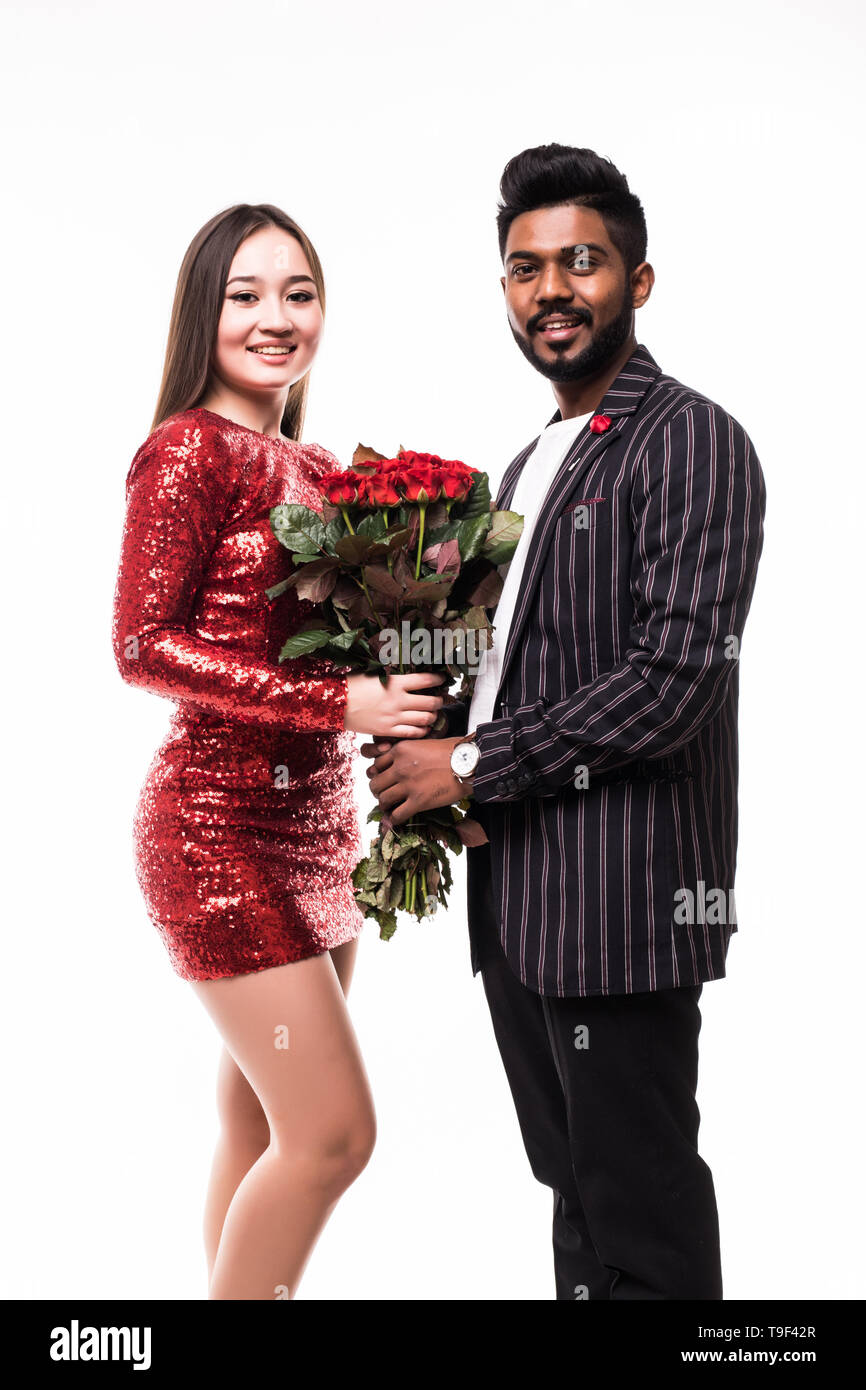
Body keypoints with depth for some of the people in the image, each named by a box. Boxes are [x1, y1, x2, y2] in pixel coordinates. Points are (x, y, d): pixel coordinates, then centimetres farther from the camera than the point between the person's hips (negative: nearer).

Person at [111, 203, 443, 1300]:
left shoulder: (319, 466, 14)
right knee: (334, 1131, -7)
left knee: (263, 1129, 13)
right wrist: (337, 700, -21)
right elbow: (141, 645, -15)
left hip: (318, 824, 8)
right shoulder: (190, 449, -9)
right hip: (221, 826, -8)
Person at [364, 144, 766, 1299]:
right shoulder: (530, 466, 19)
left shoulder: (691, 442, -9)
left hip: (622, 900, -8)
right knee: (575, 1192, 19)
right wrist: (416, 738, 2)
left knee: (641, 1228, 3)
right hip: (518, 899, 9)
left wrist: (472, 766, -12)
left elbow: (676, 678, -19)